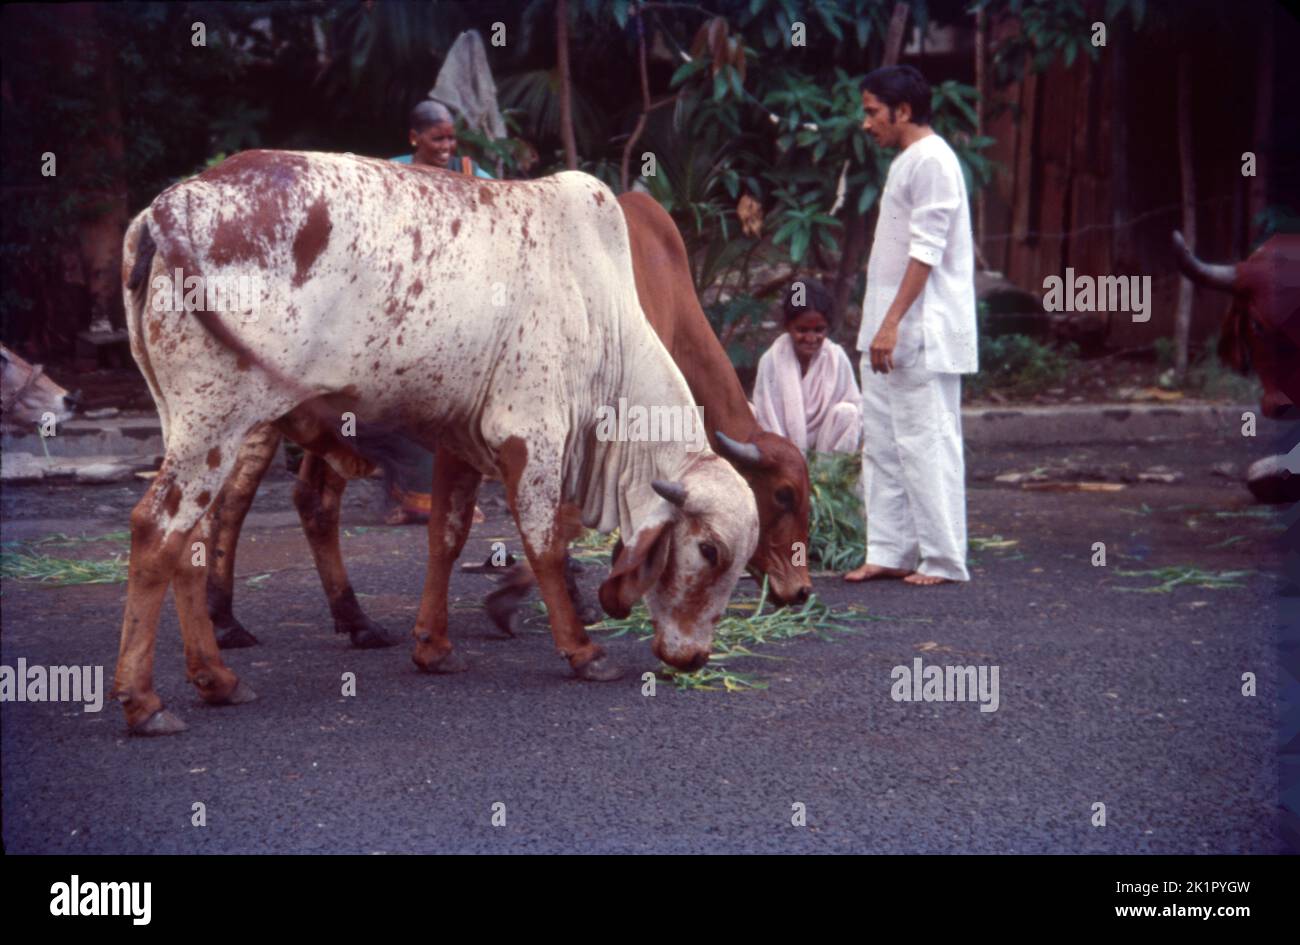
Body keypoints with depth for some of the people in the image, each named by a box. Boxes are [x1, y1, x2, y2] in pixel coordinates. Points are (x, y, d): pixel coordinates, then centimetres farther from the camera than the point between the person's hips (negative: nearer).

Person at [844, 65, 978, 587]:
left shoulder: (931, 160, -12)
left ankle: (943, 559, -2)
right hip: (891, 334, 10)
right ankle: (889, 552, 14)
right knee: (882, 443, 10)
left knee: (926, 444, -7)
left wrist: (892, 323, -22)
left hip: (923, 333, -10)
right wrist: (882, 327, 18)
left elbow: (927, 250, -19)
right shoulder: (905, 162, 19)